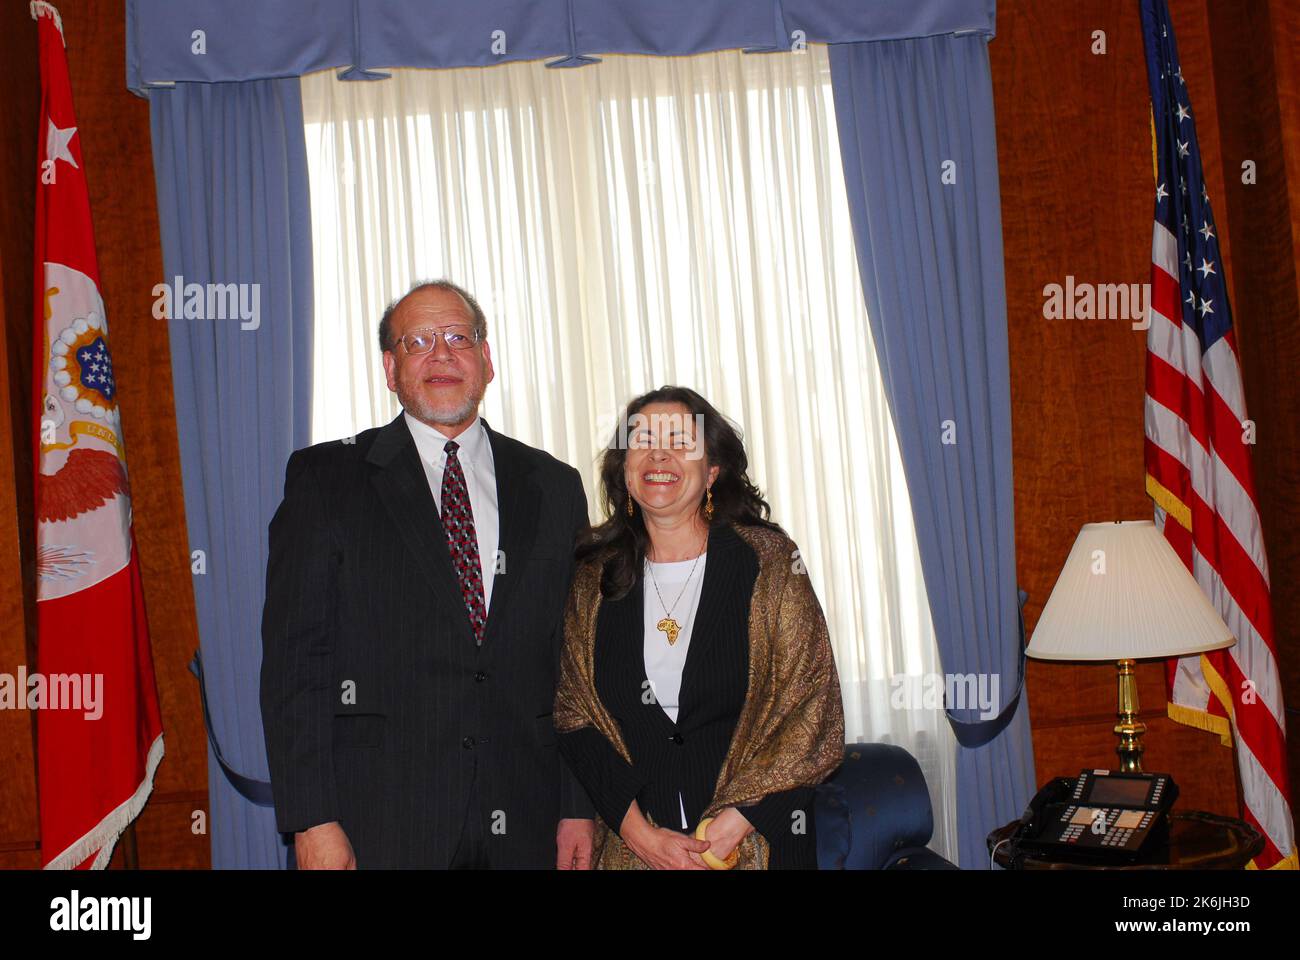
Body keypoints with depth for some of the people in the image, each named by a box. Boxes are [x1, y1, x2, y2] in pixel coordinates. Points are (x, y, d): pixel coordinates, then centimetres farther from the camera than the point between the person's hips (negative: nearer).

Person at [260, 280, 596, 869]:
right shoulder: (325, 479, 2)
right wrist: (311, 820, -10)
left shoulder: (553, 487, 9)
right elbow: (294, 659, -3)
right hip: (378, 822, -2)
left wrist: (581, 807, 4)